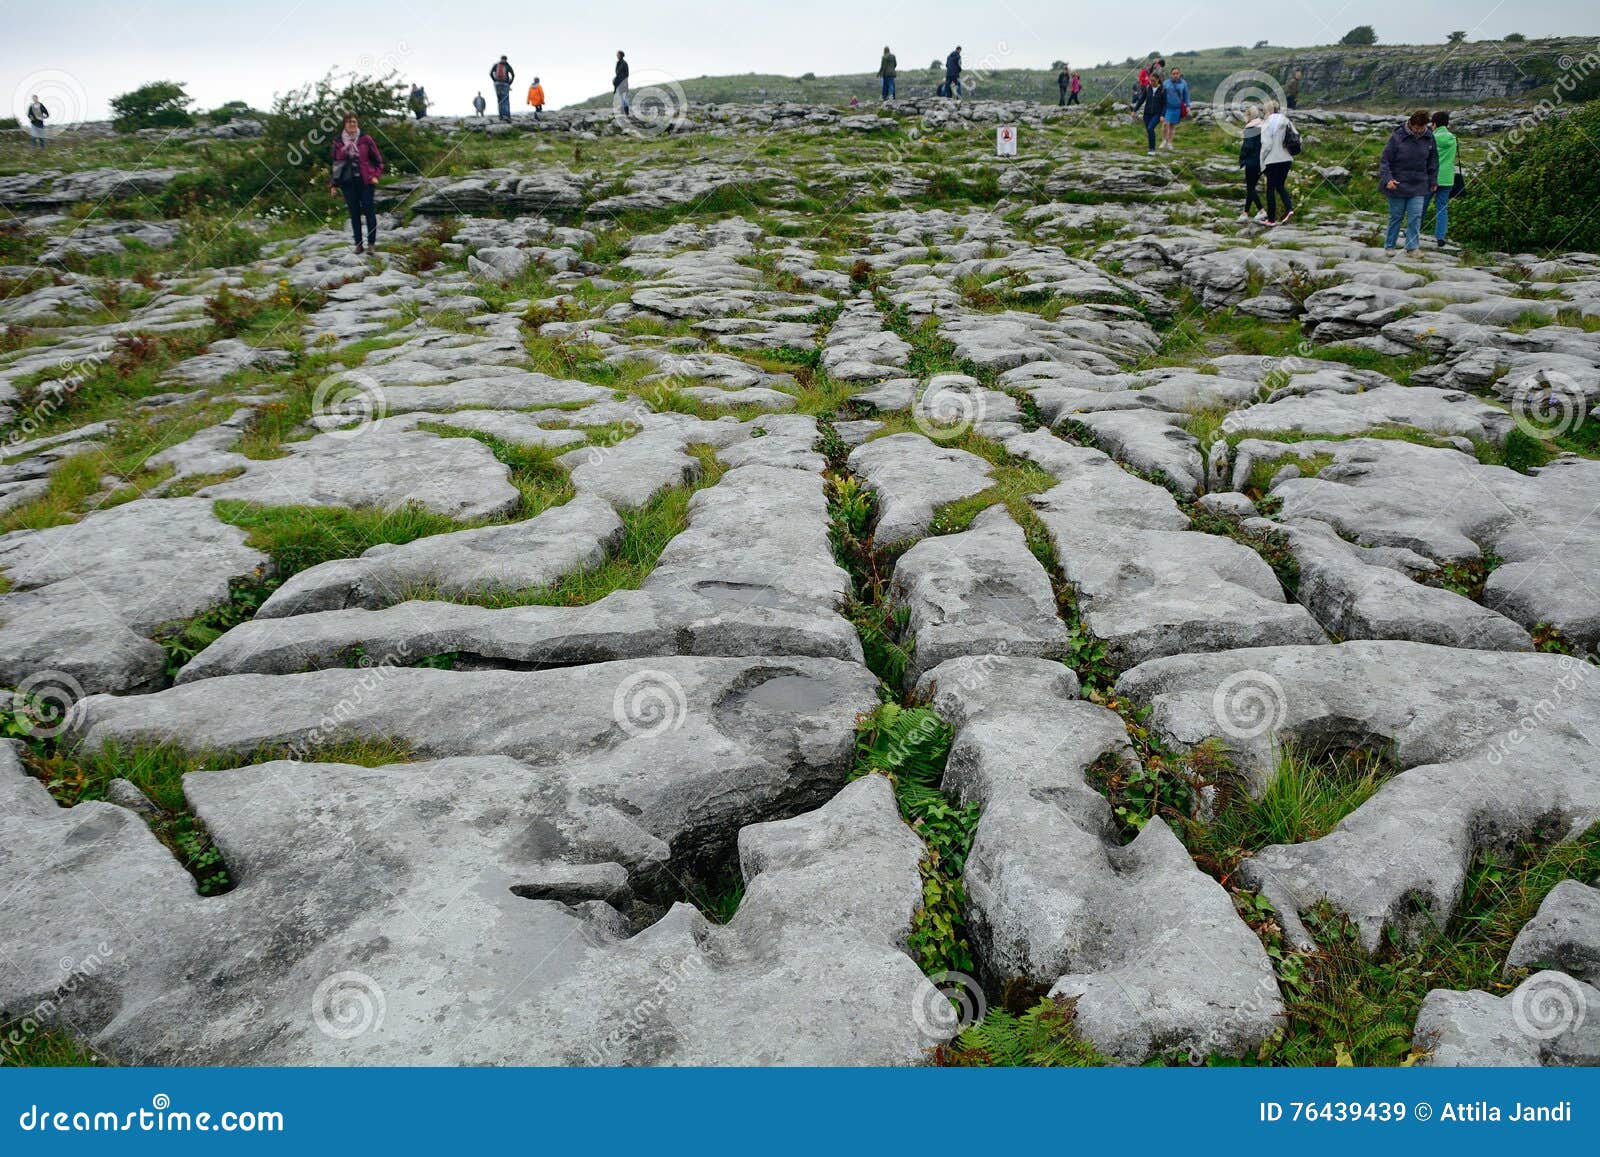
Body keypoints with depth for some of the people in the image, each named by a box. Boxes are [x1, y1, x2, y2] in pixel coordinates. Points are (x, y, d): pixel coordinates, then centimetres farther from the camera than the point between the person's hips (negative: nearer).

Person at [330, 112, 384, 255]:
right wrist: (333, 183, 9)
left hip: (365, 180, -2)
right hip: (347, 182, 2)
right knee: (354, 212, 4)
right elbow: (335, 163, 12)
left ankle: (371, 243, 3)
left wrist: (376, 175, -5)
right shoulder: (338, 142, 6)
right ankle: (358, 244, 7)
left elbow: (378, 159, 7)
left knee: (369, 210, -2)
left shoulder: (365, 139, 1)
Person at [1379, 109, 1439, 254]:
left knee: (1415, 217, -1)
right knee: (1396, 216, 6)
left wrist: (1433, 181, 14)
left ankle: (1412, 247, 4)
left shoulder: (1429, 138, 2)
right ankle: (1389, 246, 18)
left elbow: (1433, 161, 13)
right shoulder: (1398, 137, -11)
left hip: (1418, 186, 3)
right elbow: (1384, 159, -9)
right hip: (1398, 185, -3)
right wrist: (1387, 179, -21)